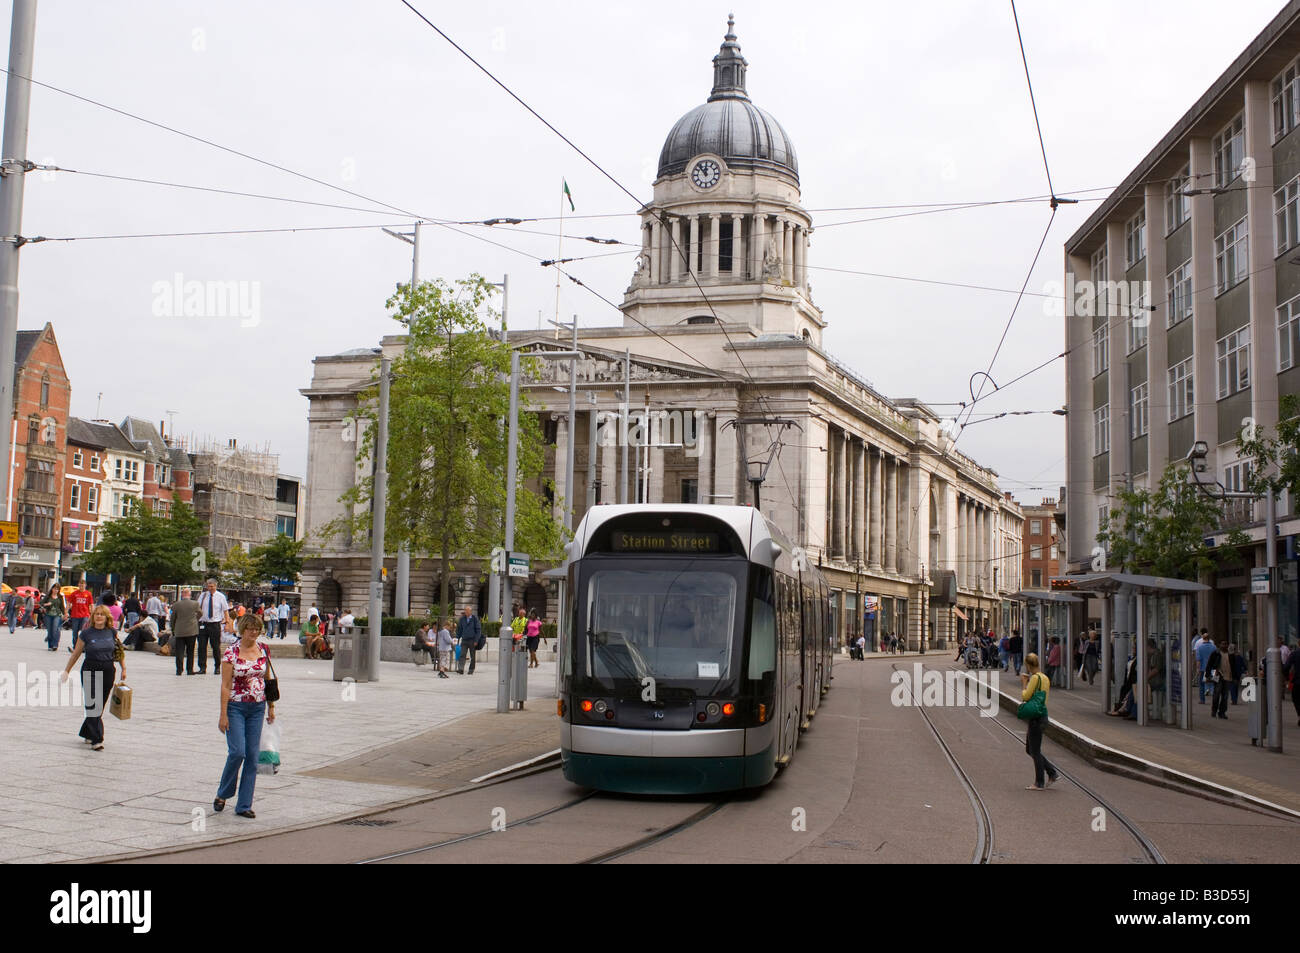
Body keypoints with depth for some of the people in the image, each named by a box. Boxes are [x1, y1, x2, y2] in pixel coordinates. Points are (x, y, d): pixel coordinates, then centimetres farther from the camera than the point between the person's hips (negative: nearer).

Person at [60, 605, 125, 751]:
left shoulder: (112, 633, 4)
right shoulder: (86, 633, -4)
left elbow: (119, 651, 15)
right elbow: (76, 654, 4)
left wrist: (123, 669, 11)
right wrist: (66, 671, 6)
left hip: (108, 672, 3)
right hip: (90, 672, -3)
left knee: (100, 706, 10)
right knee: (93, 705, -9)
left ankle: (87, 733, 30)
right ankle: (96, 740, -10)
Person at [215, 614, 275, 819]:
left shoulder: (263, 650, 5)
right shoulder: (231, 653, -8)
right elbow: (225, 685, -10)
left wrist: (271, 707, 14)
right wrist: (223, 715, -13)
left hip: (257, 708, 4)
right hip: (236, 707, -4)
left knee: (252, 756, 2)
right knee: (237, 752, -13)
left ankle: (244, 805, 9)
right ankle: (222, 794, 13)